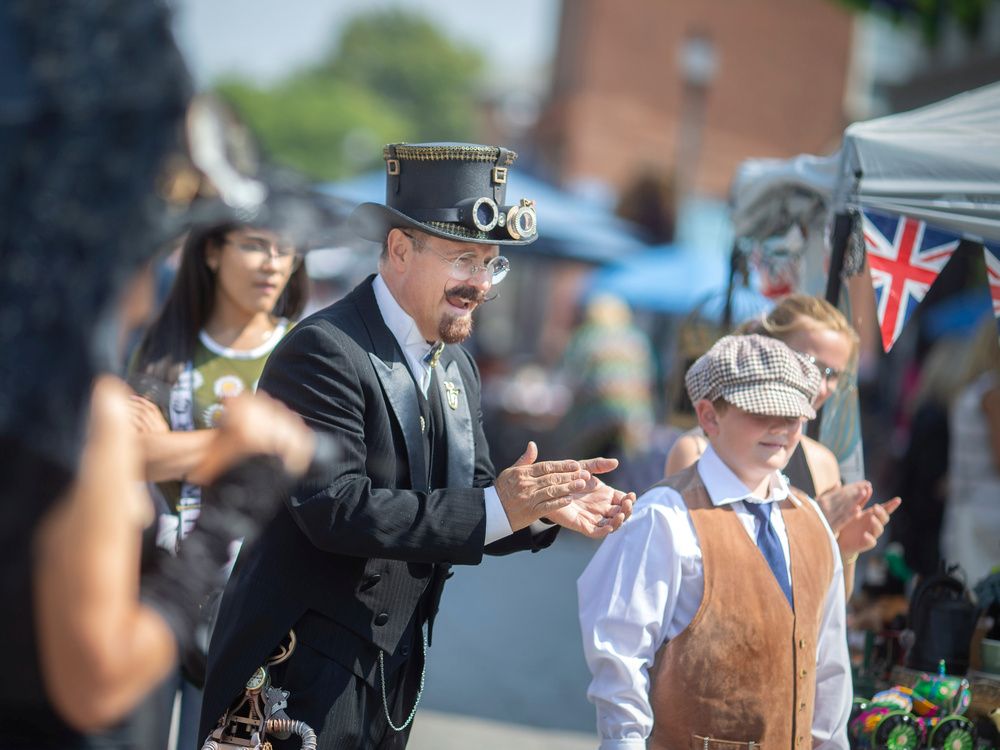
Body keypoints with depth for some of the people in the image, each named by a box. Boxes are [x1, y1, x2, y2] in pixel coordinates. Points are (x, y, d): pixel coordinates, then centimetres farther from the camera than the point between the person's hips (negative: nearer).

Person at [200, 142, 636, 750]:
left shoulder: (456, 365, 10)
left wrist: (544, 508, -10)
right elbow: (336, 508, -26)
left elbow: (466, 516, 10)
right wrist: (495, 508, -27)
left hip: (397, 673, 8)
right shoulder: (324, 352, -16)